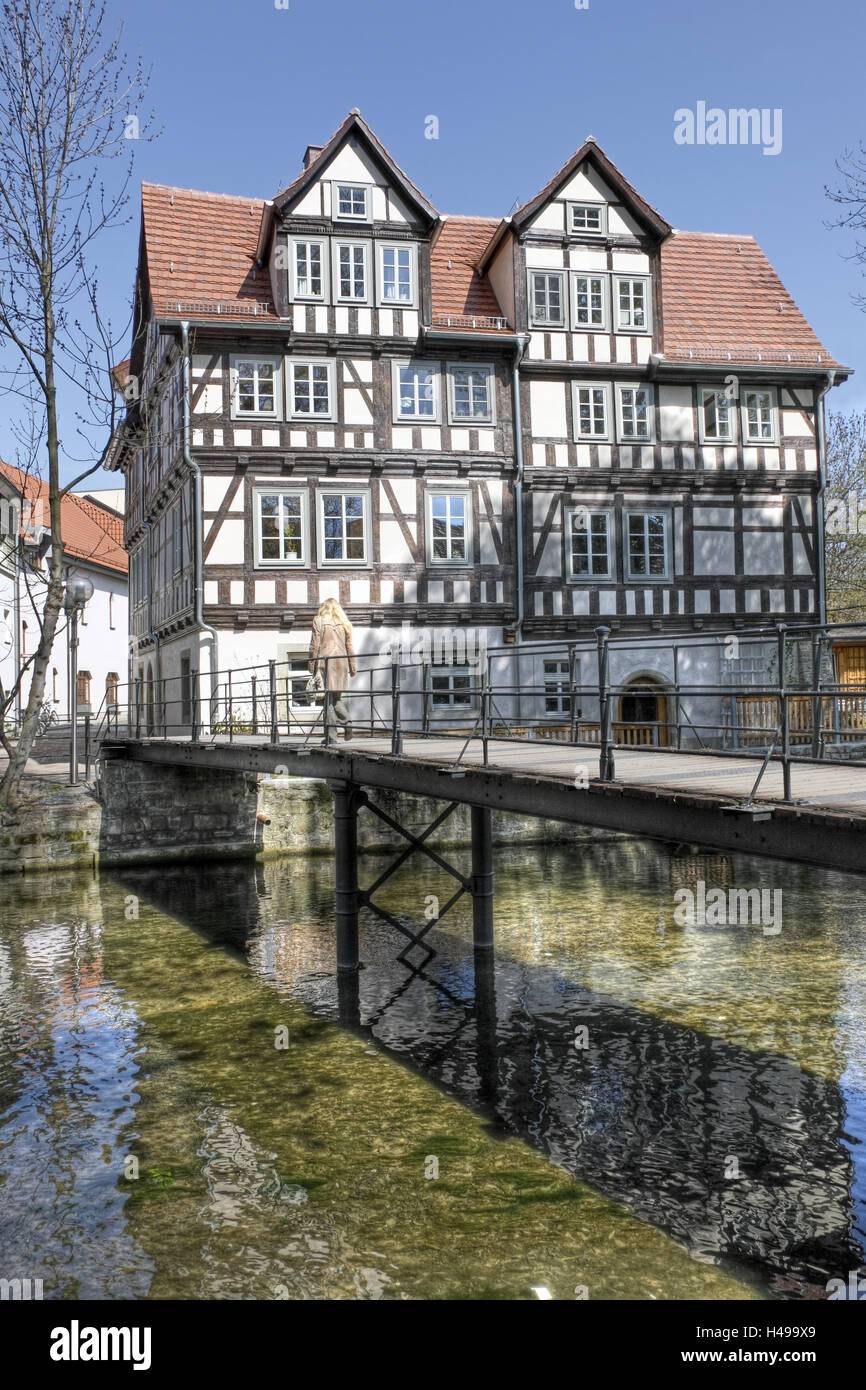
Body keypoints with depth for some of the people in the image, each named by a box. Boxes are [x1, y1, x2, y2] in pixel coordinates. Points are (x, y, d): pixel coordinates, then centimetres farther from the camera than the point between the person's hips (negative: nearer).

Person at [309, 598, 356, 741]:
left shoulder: (319, 620, 4)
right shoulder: (344, 623, 15)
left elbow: (315, 645, -2)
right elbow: (349, 646, 14)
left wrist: (312, 666, 0)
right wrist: (352, 668, 17)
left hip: (326, 661, -4)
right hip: (342, 662, 4)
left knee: (329, 696, -4)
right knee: (337, 697, 13)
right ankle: (347, 722, -10)